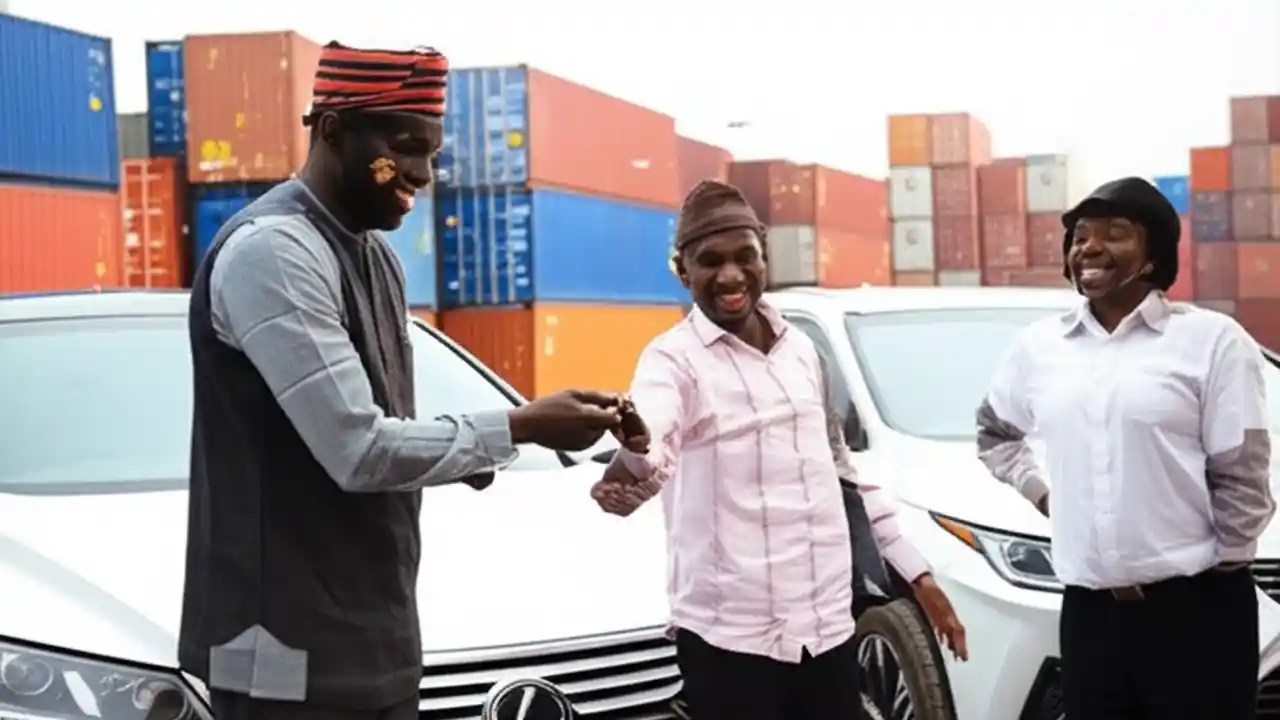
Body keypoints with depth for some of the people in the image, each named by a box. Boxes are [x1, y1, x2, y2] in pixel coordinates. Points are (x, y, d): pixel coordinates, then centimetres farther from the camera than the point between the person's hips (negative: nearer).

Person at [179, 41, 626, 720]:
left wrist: (462, 452, -1)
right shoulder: (271, 249, -17)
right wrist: (522, 426, -15)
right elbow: (359, 449, -22)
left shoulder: (374, 255, 13)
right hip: (292, 650, -9)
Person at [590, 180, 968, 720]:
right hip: (729, 636, -5)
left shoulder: (801, 349, 11)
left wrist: (915, 572, 18)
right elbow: (652, 446, -30)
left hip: (828, 624, 5)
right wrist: (635, 452, -53)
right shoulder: (674, 357, -8)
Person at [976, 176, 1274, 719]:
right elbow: (994, 431, 26)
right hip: (1088, 608, 4)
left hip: (1195, 605, -4)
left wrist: (1224, 566, -2)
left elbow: (1241, 474, -3)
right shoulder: (1039, 345, 9)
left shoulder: (1211, 339, -4)